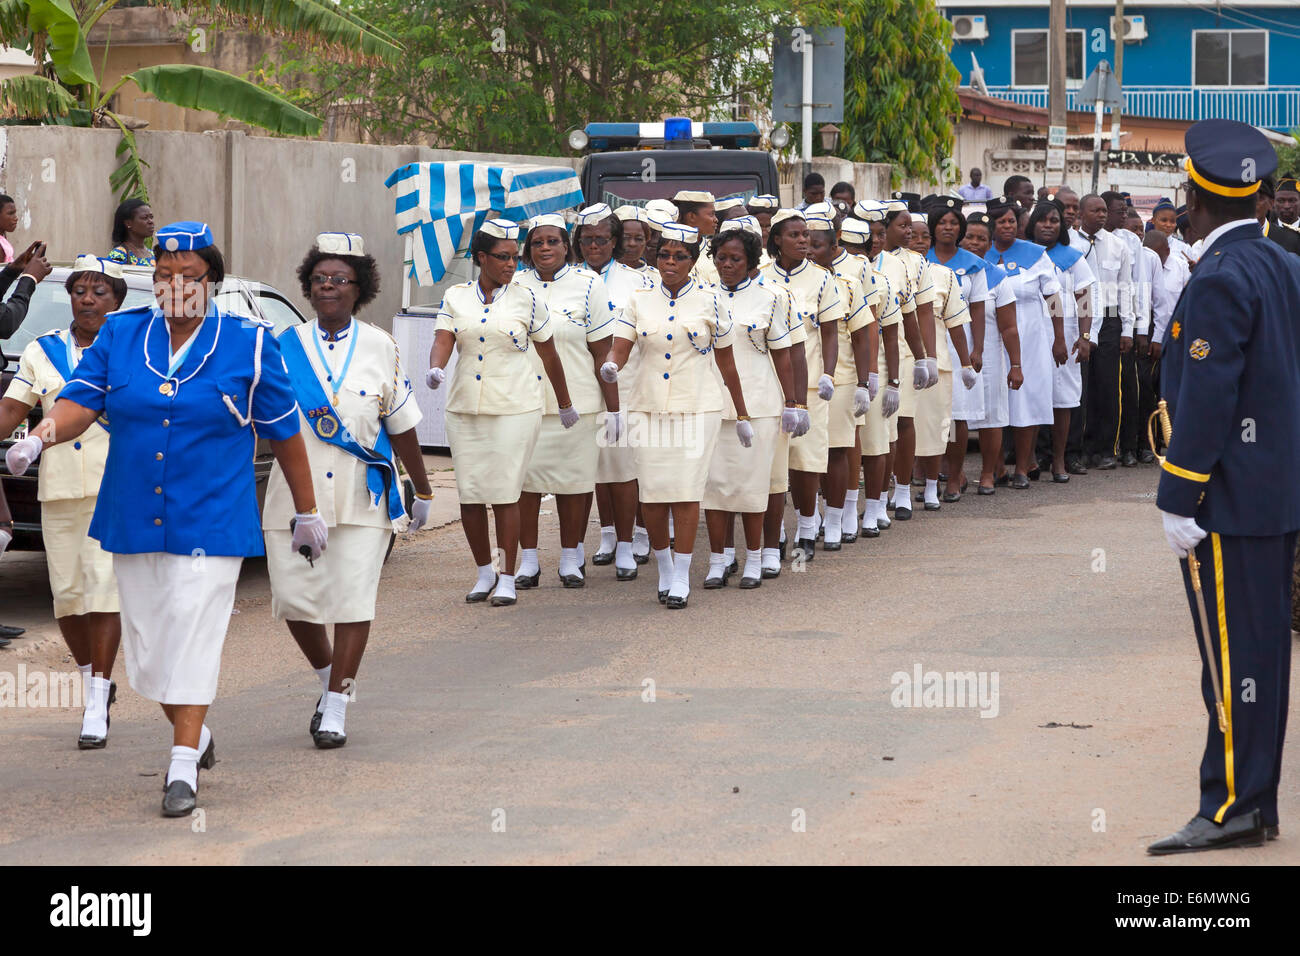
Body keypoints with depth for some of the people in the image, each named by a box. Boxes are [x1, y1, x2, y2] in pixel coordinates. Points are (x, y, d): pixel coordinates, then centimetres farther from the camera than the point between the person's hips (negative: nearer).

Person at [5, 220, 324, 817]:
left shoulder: (249, 345, -1)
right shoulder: (120, 336, 6)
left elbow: (285, 433, 4)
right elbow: (81, 402, -5)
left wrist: (307, 512, 8)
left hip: (210, 521, -4)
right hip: (133, 519, 4)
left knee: (192, 635, -13)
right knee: (146, 644, 10)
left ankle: (183, 769, -10)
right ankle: (196, 738, 33)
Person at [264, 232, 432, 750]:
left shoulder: (380, 347, 6)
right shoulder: (286, 347, 4)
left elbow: (401, 427, 12)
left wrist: (423, 493, 15)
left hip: (362, 494, -1)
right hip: (296, 493, 1)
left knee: (353, 599, -6)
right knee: (294, 599, 1)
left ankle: (336, 708, 1)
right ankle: (330, 679, 27)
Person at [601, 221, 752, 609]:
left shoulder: (708, 300, 3)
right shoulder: (640, 300, 7)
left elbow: (726, 361, 8)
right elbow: (620, 348, -2)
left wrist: (742, 416, 11)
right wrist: (610, 365, -27)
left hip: (696, 407, -2)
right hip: (648, 407, 2)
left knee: (686, 490, -8)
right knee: (651, 493, 0)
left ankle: (681, 577, -2)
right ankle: (664, 569, 19)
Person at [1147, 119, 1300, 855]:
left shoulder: (1221, 279, -17)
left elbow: (1207, 399, -20)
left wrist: (1178, 501, -16)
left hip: (1230, 496, -9)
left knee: (1234, 651, -5)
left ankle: (1233, 807, -2)